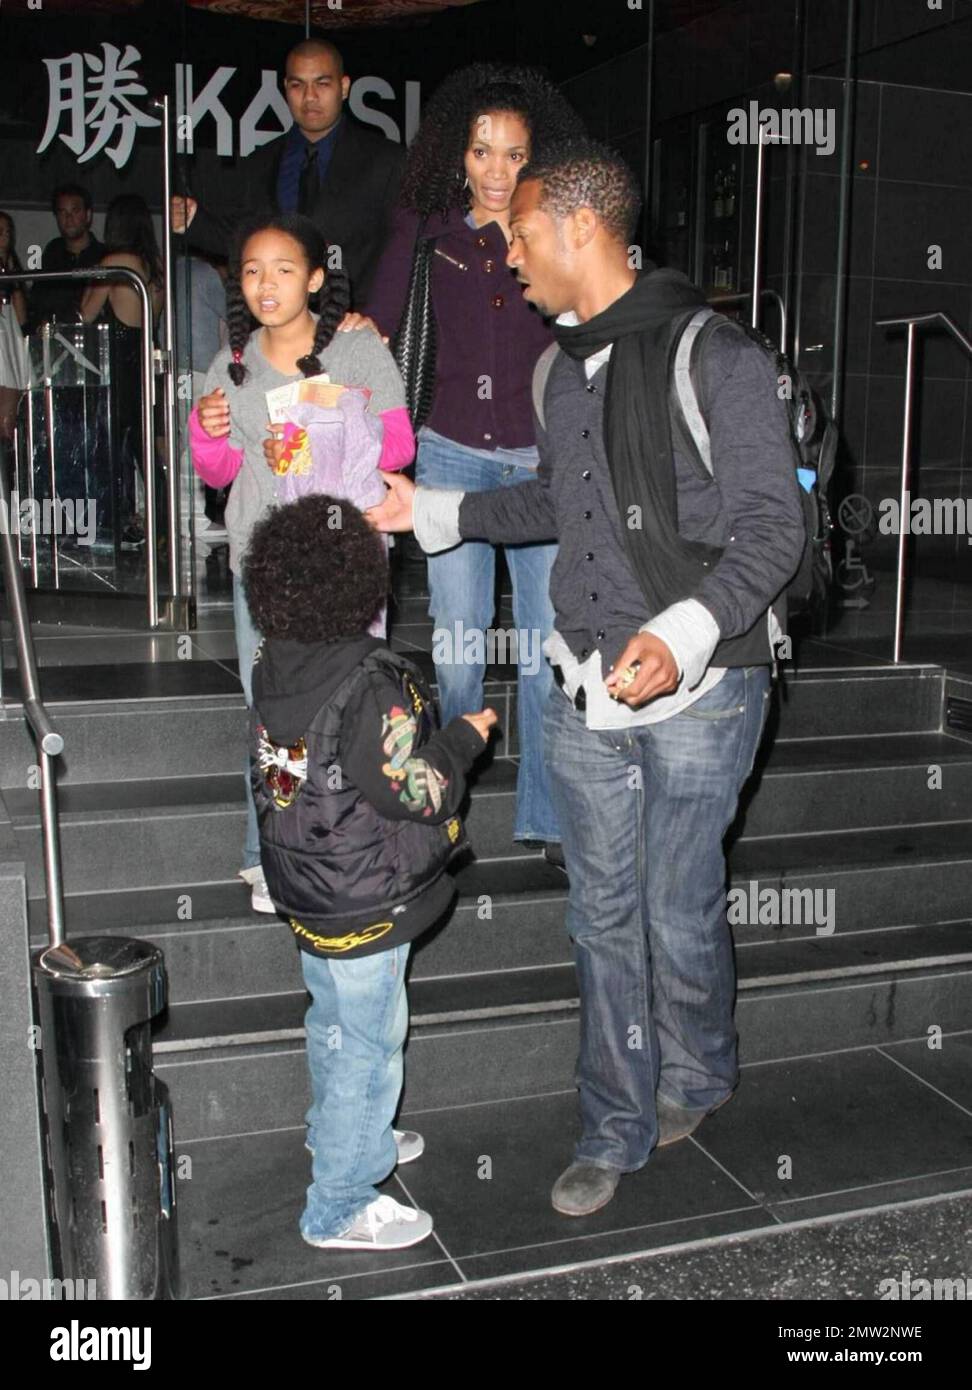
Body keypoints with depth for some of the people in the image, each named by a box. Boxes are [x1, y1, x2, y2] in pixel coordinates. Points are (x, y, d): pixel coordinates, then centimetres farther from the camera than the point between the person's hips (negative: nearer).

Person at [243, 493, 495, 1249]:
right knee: (368, 1044, 8)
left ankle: (346, 1138, 49)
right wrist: (463, 739, -6)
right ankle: (341, 1208, 22)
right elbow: (422, 794, -22)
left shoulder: (273, 666, -4)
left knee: (334, 1026, 26)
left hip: (308, 891, 8)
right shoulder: (372, 685, -27)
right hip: (366, 905, -8)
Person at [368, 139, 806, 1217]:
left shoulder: (716, 360, -12)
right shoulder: (564, 371, 11)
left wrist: (684, 634, -29)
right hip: (584, 692, 6)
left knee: (680, 916, 7)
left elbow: (772, 528, -14)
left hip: (695, 690, -6)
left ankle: (697, 1075, 38)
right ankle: (618, 1127, 29)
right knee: (603, 917, 13)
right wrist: (434, 511, 23)